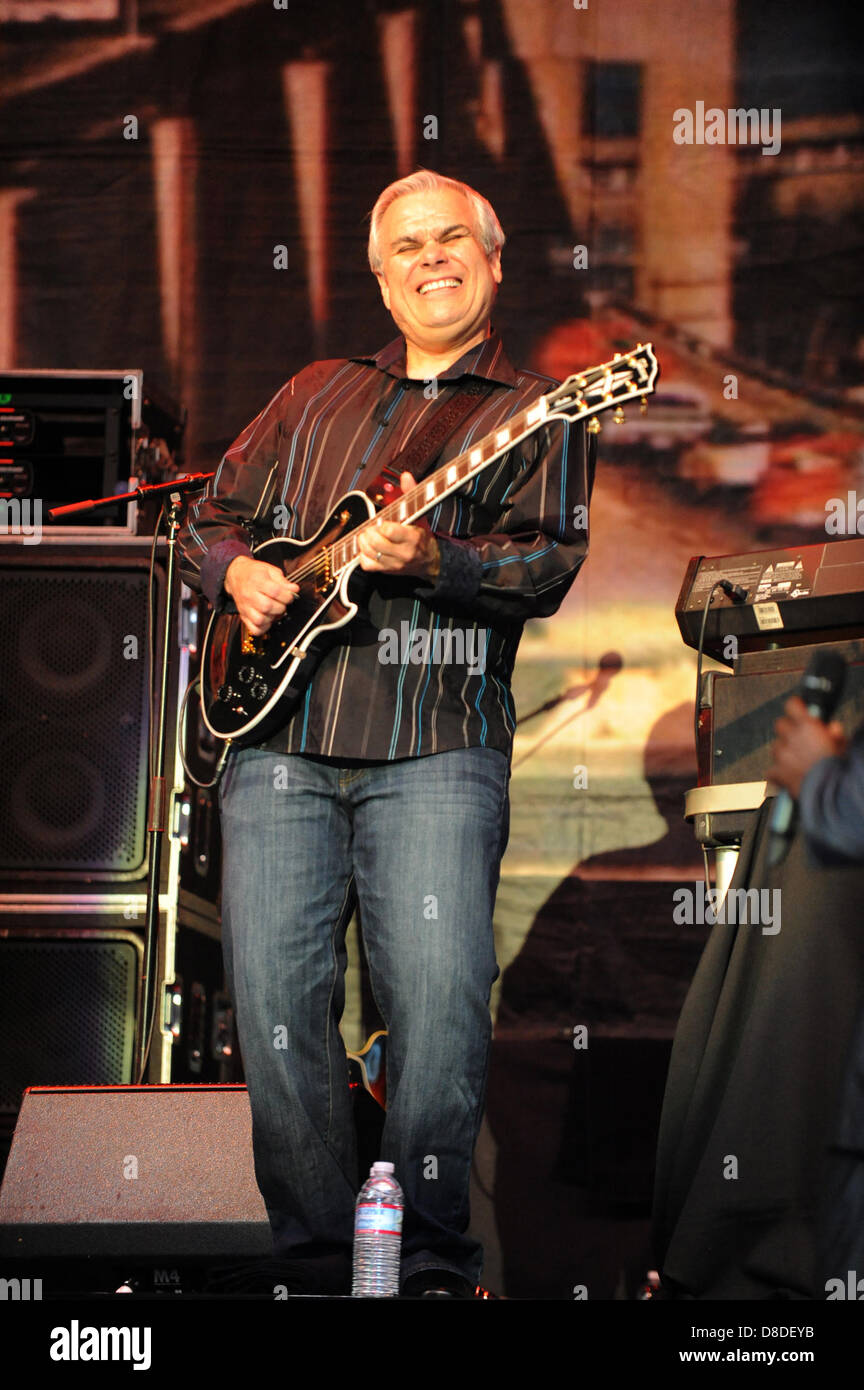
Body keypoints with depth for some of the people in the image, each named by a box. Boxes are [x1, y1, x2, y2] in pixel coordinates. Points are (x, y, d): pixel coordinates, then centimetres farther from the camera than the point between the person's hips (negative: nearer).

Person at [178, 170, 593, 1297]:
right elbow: (210, 516, 26)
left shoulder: (535, 414, 9)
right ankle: (320, 1261, 8)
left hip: (435, 749, -3)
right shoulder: (317, 395, 22)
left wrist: (432, 560, -21)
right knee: (275, 1000, -2)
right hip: (279, 743, 4)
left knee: (442, 994, -13)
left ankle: (430, 1257, 1)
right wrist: (237, 572, 5)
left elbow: (551, 563, -5)